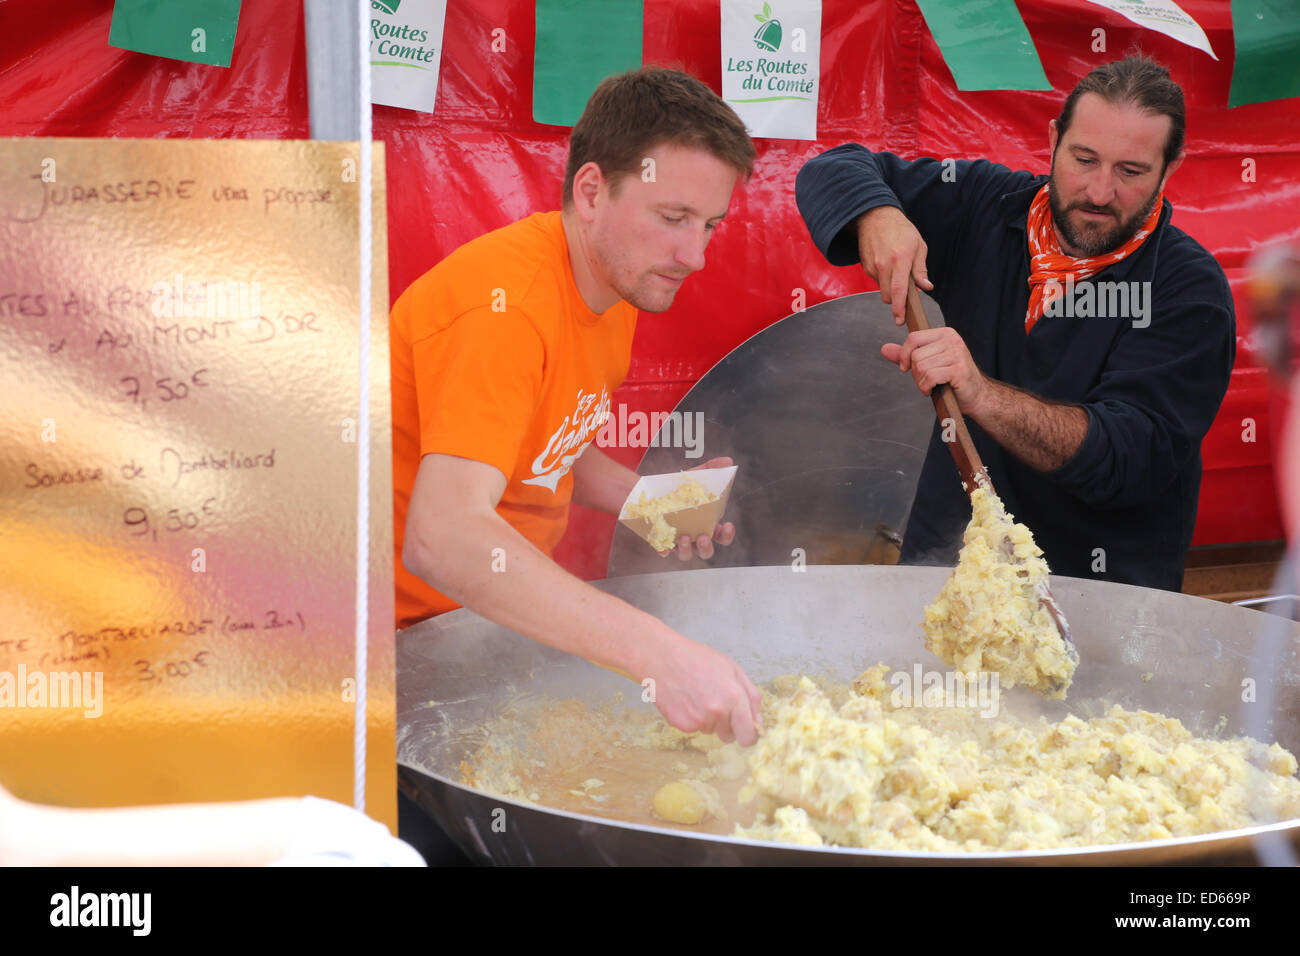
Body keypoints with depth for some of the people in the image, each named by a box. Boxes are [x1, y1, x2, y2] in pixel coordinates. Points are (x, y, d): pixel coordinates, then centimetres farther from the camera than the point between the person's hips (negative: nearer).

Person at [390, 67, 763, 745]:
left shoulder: (615, 280, 3)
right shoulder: (509, 300, -26)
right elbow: (440, 538, -39)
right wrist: (656, 652, -46)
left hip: (482, 607, 8)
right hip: (400, 630, -8)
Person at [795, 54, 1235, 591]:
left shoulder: (1191, 290, -9)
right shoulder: (986, 207, 4)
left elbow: (1134, 456, -20)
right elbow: (832, 173, 8)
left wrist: (979, 395, -32)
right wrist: (877, 218, -16)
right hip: (943, 558, 3)